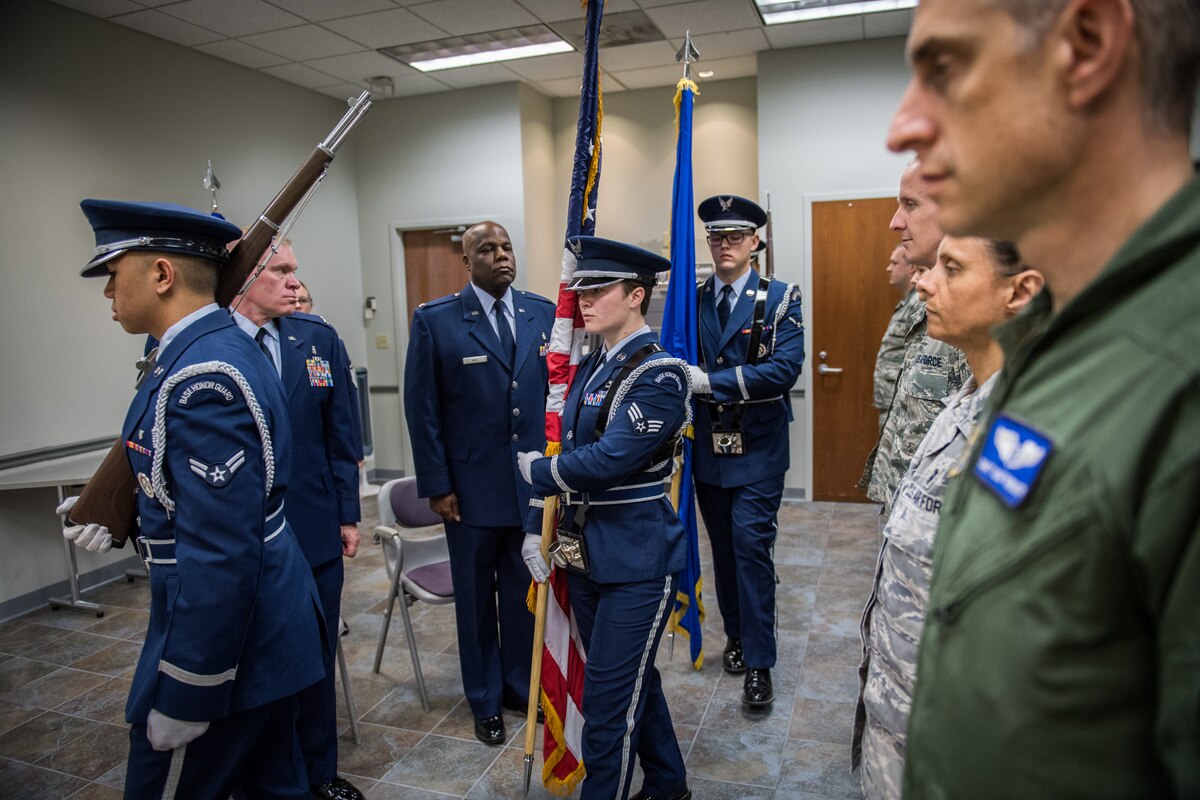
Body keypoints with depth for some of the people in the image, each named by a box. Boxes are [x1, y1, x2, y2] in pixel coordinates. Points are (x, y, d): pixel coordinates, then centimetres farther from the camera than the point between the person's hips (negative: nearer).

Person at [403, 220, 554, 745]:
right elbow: (422, 409, -5)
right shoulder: (436, 321, -6)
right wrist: (436, 485, -8)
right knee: (476, 596, 13)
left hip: (533, 481, 3)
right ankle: (485, 701, 34)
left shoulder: (543, 314, 3)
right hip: (472, 485, -2)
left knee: (525, 591, 15)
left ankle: (521, 686, 38)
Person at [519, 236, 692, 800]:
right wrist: (537, 527, 6)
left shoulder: (660, 374, -17)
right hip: (585, 554, 8)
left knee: (608, 696, 1)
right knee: (631, 680, 22)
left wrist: (538, 470, -9)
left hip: (637, 560, -8)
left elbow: (607, 461, -24)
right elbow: (560, 447, 11)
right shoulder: (590, 367, 8)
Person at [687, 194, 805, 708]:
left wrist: (710, 382, -22)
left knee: (752, 546, -6)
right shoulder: (691, 300, 6)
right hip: (708, 447, 4)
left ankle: (758, 662, 7)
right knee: (723, 546, 15)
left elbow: (785, 368, -18)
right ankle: (736, 634, 34)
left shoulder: (780, 299, -5)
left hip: (757, 448, -4)